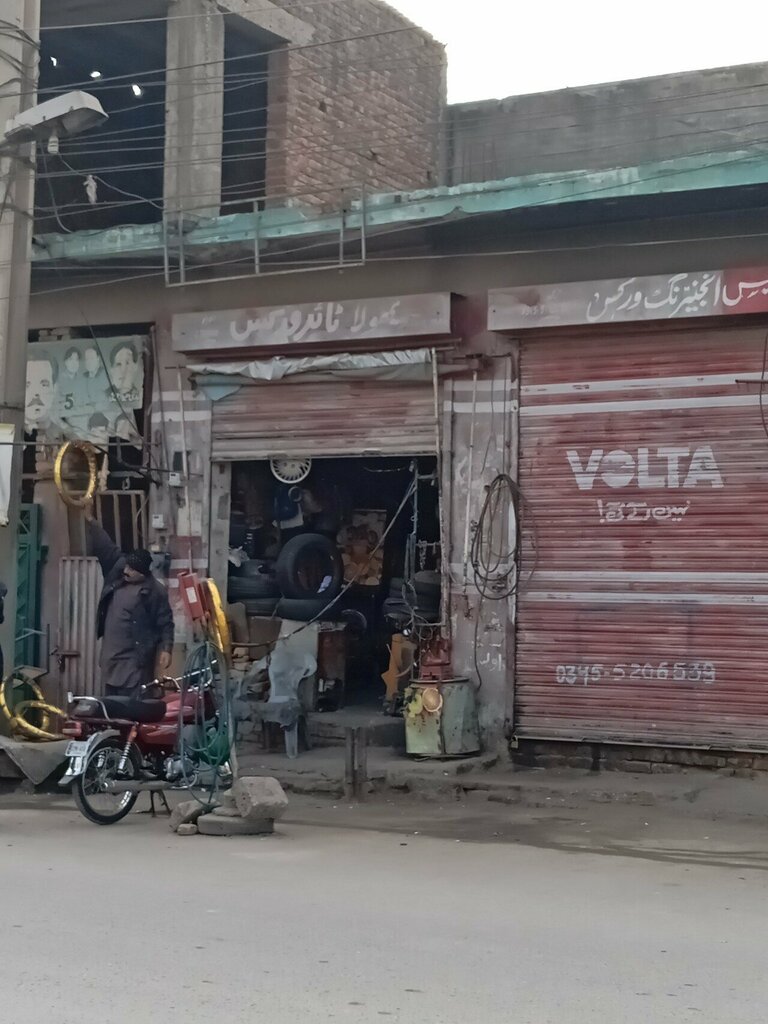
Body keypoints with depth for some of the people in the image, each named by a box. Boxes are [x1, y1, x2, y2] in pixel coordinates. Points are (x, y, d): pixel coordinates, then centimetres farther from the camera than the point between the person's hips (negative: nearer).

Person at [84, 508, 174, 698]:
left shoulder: (155, 591, -11)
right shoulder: (117, 571, 5)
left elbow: (165, 624, -8)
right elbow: (106, 548, 7)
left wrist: (166, 649, -17)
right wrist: (91, 521, 1)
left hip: (135, 661, -7)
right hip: (111, 657, 7)